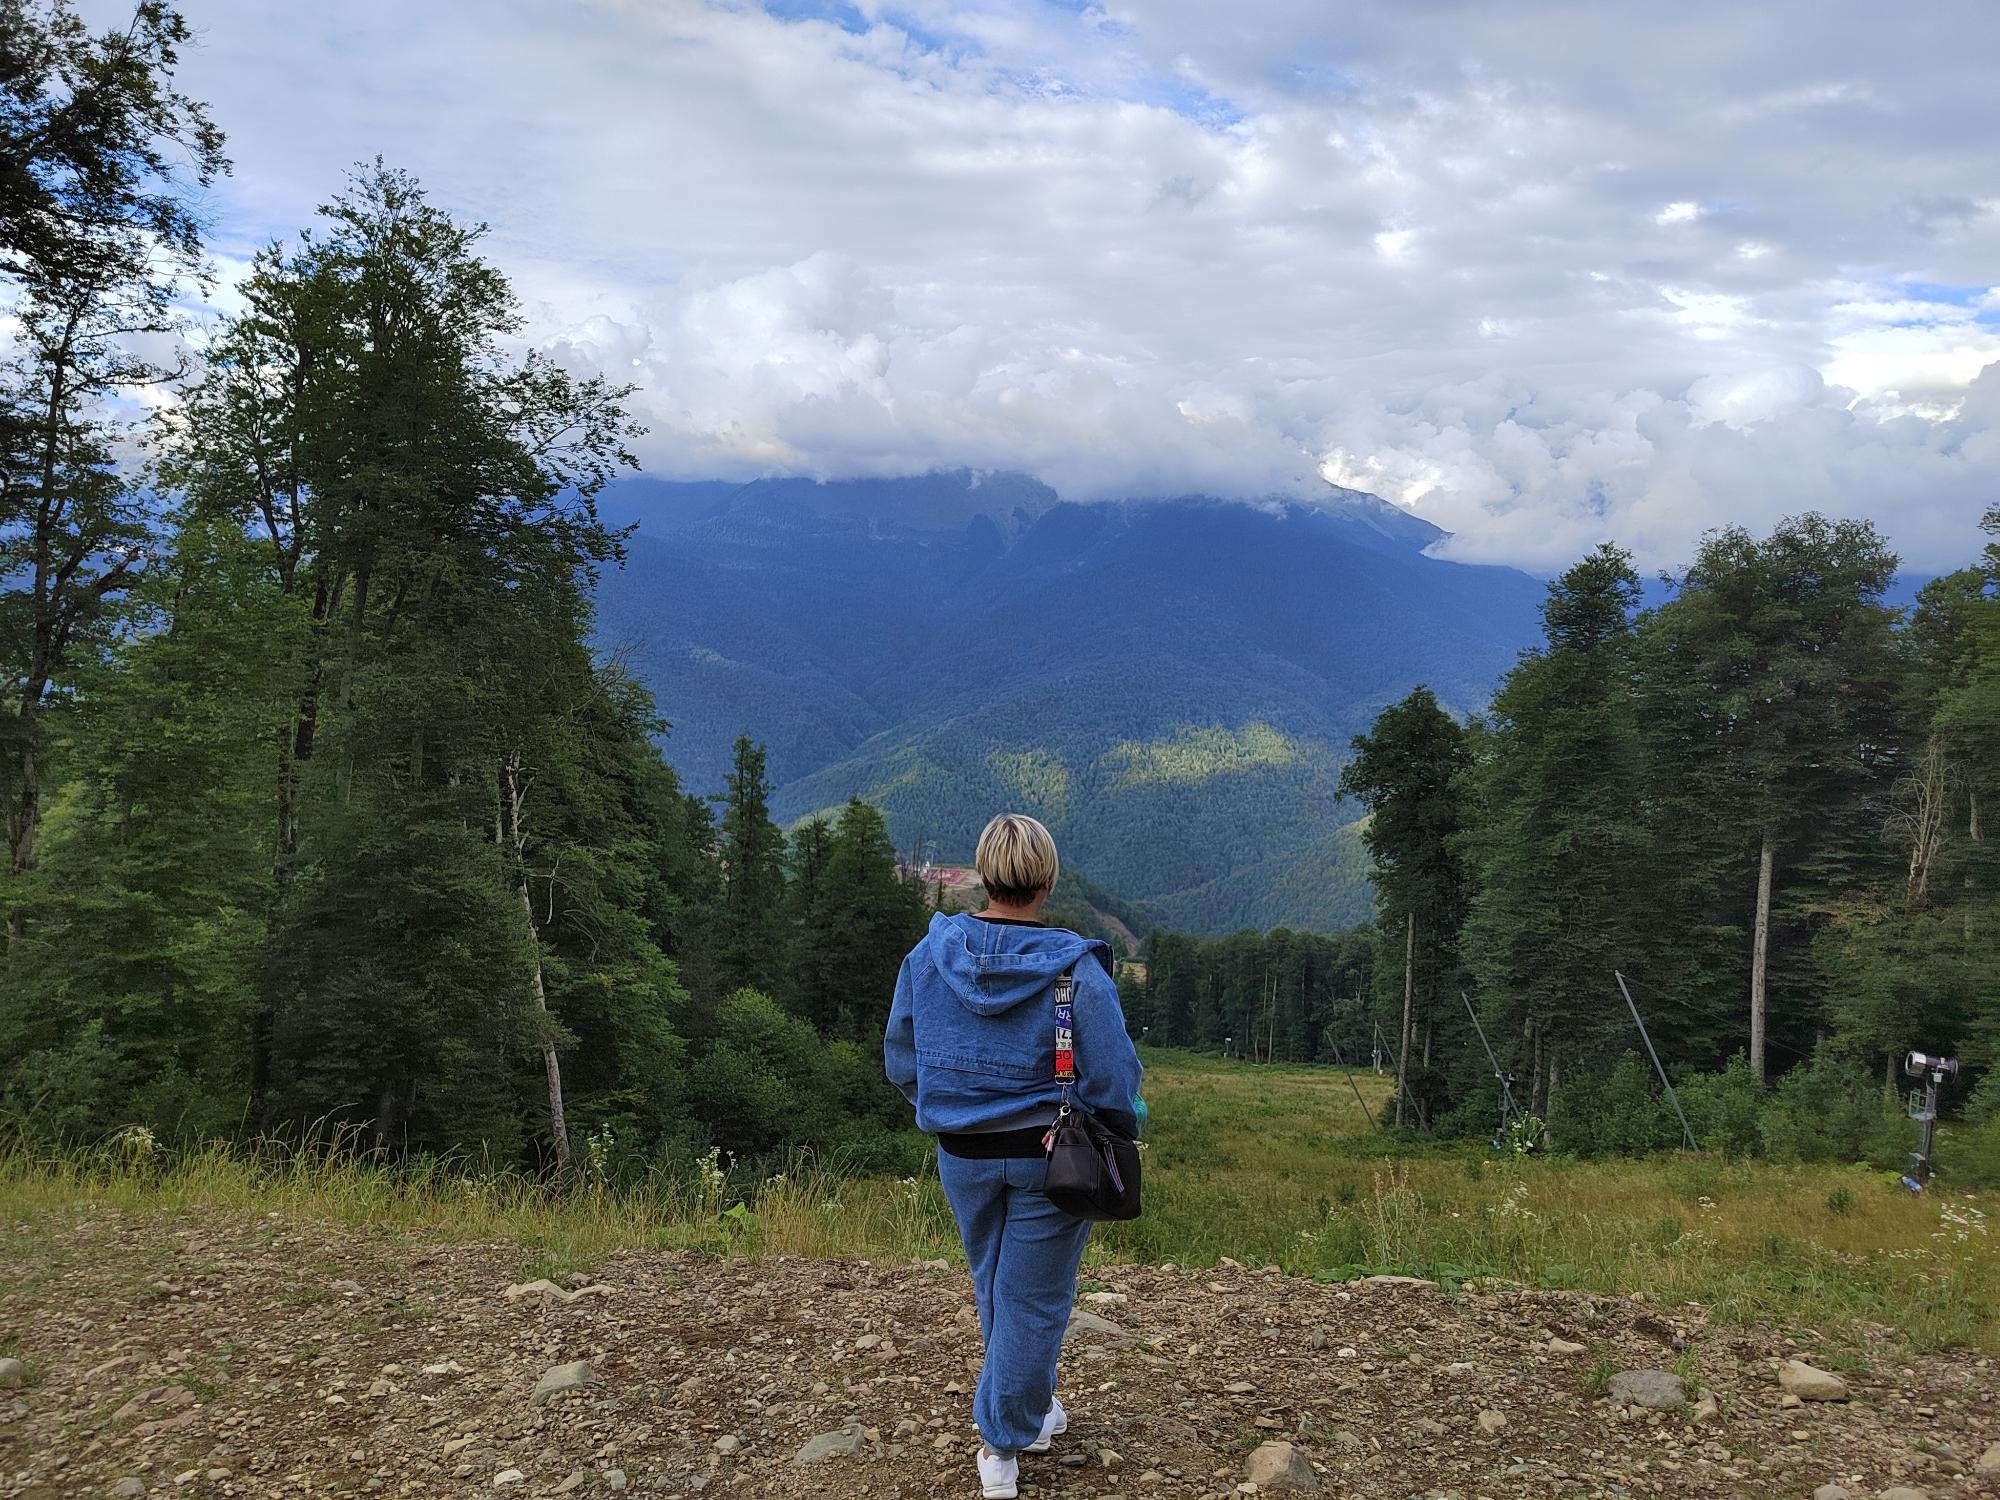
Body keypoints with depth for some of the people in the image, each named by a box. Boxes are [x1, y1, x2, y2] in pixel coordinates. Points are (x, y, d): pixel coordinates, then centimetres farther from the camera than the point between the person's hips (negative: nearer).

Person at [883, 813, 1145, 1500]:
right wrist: (1124, 1130, 3)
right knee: (1032, 1298, 12)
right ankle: (1004, 1443, 22)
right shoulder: (1075, 968, -19)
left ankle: (1034, 1408, 43)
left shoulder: (929, 955, -8)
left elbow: (900, 1062, 1)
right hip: (1049, 1158, -3)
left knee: (996, 1287, 24)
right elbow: (1114, 1080, -18)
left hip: (962, 1157, 4)